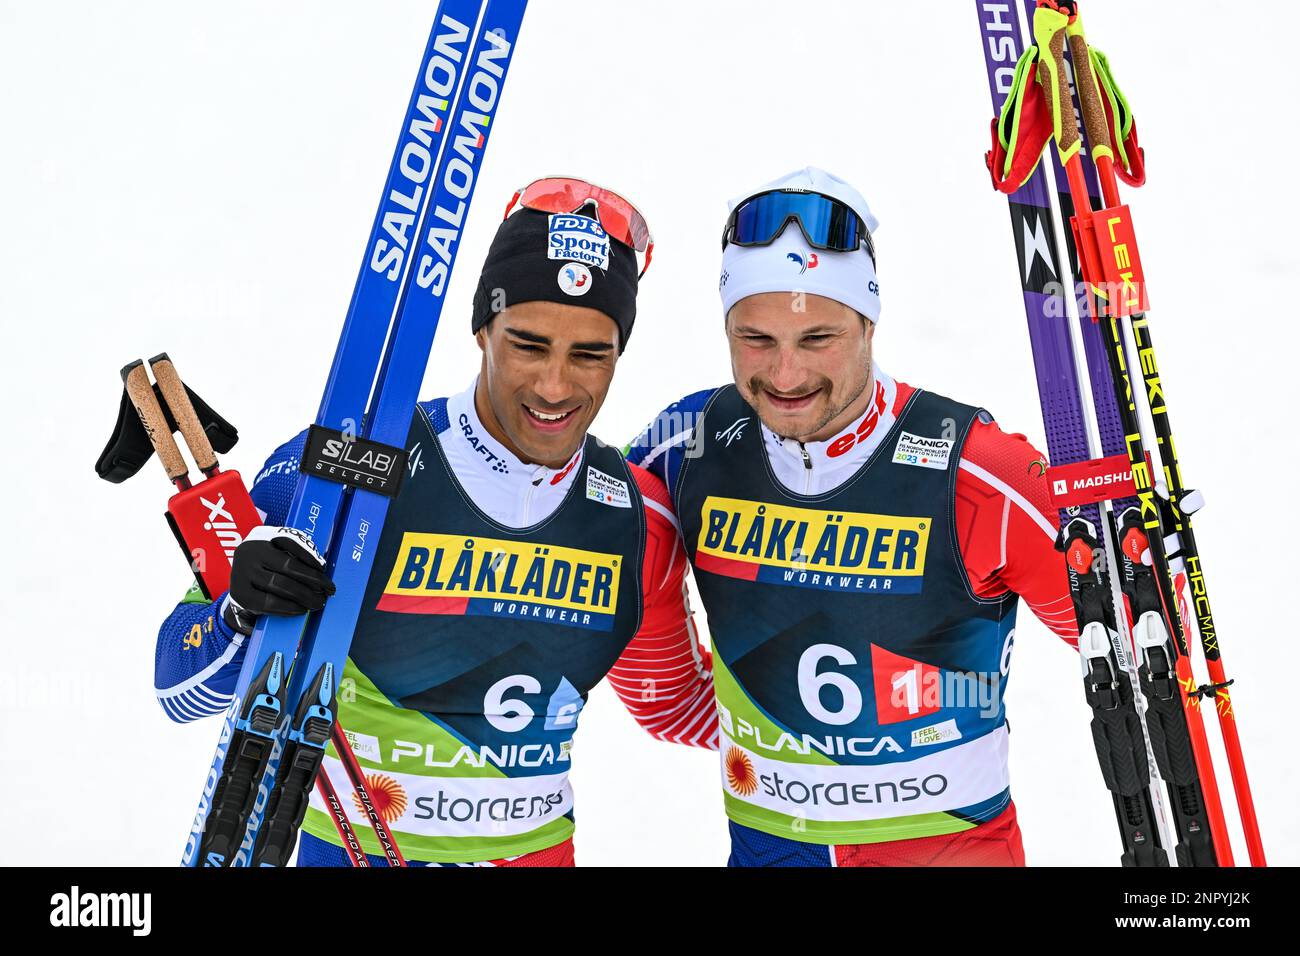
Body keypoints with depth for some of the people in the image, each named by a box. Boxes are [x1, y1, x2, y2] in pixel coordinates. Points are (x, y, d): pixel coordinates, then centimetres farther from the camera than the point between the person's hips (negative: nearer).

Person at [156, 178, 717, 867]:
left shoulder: (639, 518, -11)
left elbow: (675, 704, 6)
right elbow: (179, 691, -15)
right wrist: (243, 612, -35)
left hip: (537, 847, 3)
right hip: (351, 845, -2)